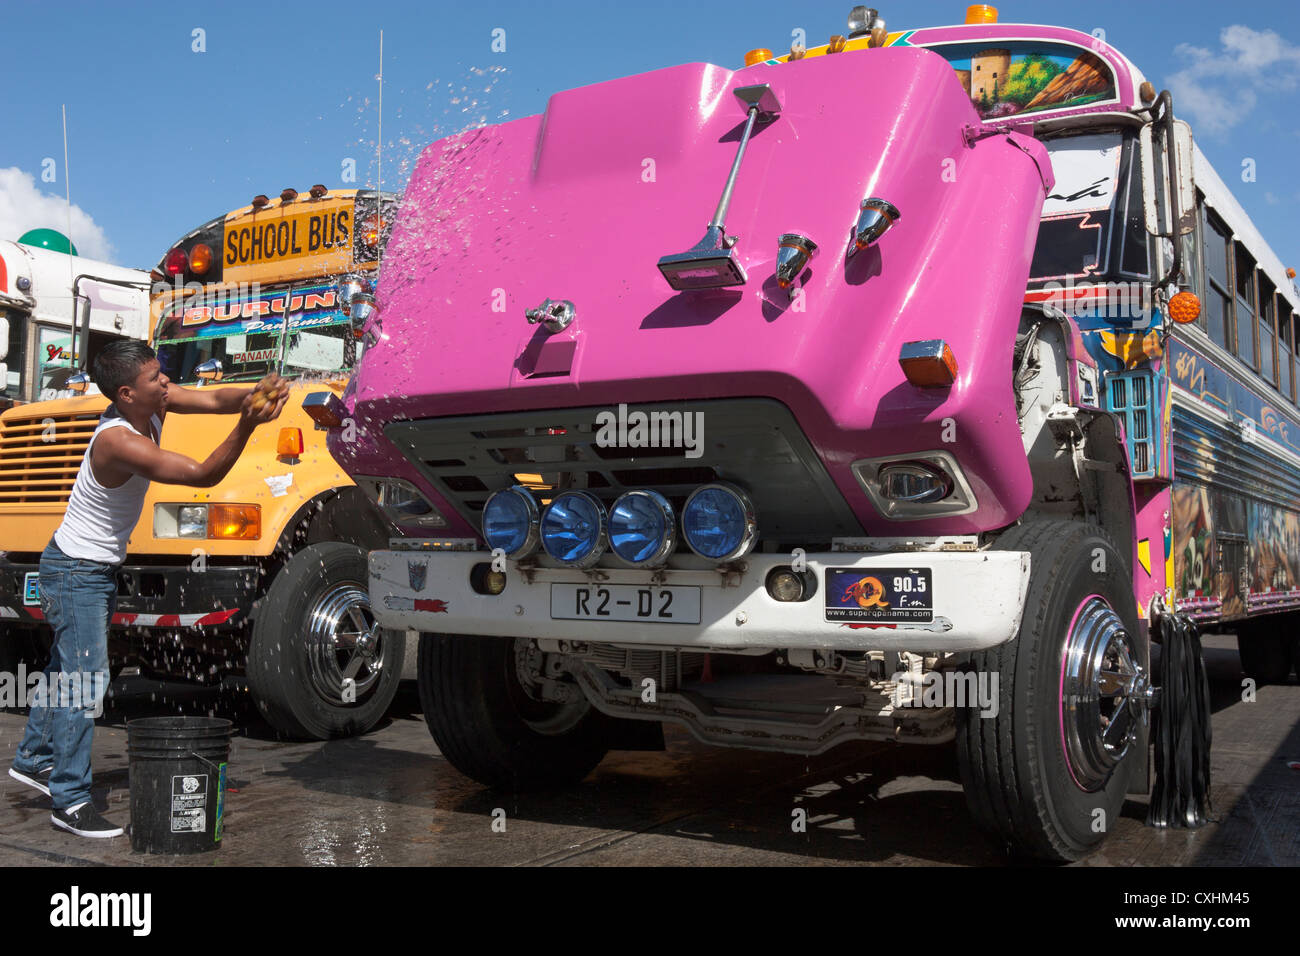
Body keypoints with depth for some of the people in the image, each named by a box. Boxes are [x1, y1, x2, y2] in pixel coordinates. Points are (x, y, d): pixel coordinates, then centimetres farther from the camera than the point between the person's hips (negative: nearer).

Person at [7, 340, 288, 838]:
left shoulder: (152, 401, -7)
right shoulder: (118, 442, -31)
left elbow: (214, 399, -12)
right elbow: (203, 474, -34)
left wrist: (254, 396, -33)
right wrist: (247, 426, -42)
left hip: (101, 569, 10)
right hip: (76, 571, -10)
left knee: (68, 667, 21)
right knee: (84, 679, -9)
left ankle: (33, 759, 38)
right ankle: (70, 801, -2)